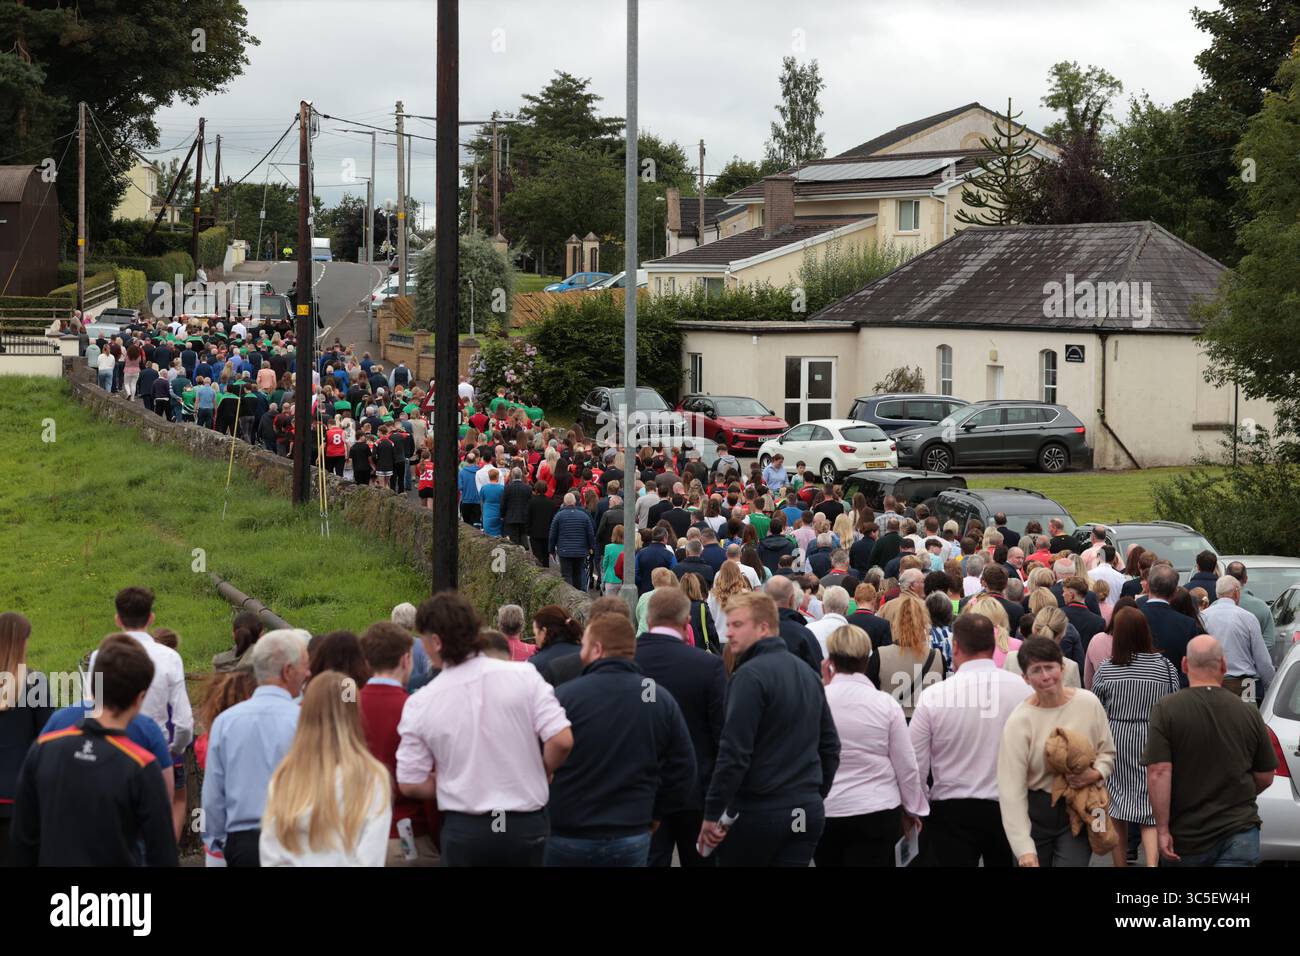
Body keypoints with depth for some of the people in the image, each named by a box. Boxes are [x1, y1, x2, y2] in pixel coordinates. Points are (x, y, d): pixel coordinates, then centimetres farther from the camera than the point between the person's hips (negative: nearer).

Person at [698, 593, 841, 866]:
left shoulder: (750, 675, -13)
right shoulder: (808, 673, 13)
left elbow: (734, 751, -18)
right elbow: (830, 745, 17)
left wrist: (712, 813, -13)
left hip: (758, 811, -7)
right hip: (809, 810, 7)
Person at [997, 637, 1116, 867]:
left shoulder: (1088, 703, -5)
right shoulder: (1018, 722, -13)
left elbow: (1107, 753, 11)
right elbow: (1012, 790, -14)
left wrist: (1096, 774, -14)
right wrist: (1024, 849, -20)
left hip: (1078, 812, 1)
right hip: (1034, 813, -1)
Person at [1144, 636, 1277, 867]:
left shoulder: (1166, 711, -9)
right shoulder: (1249, 714, -1)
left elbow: (1158, 774, -17)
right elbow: (1265, 778, 8)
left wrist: (1162, 829, -13)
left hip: (1185, 837, -1)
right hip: (1240, 829, 1)